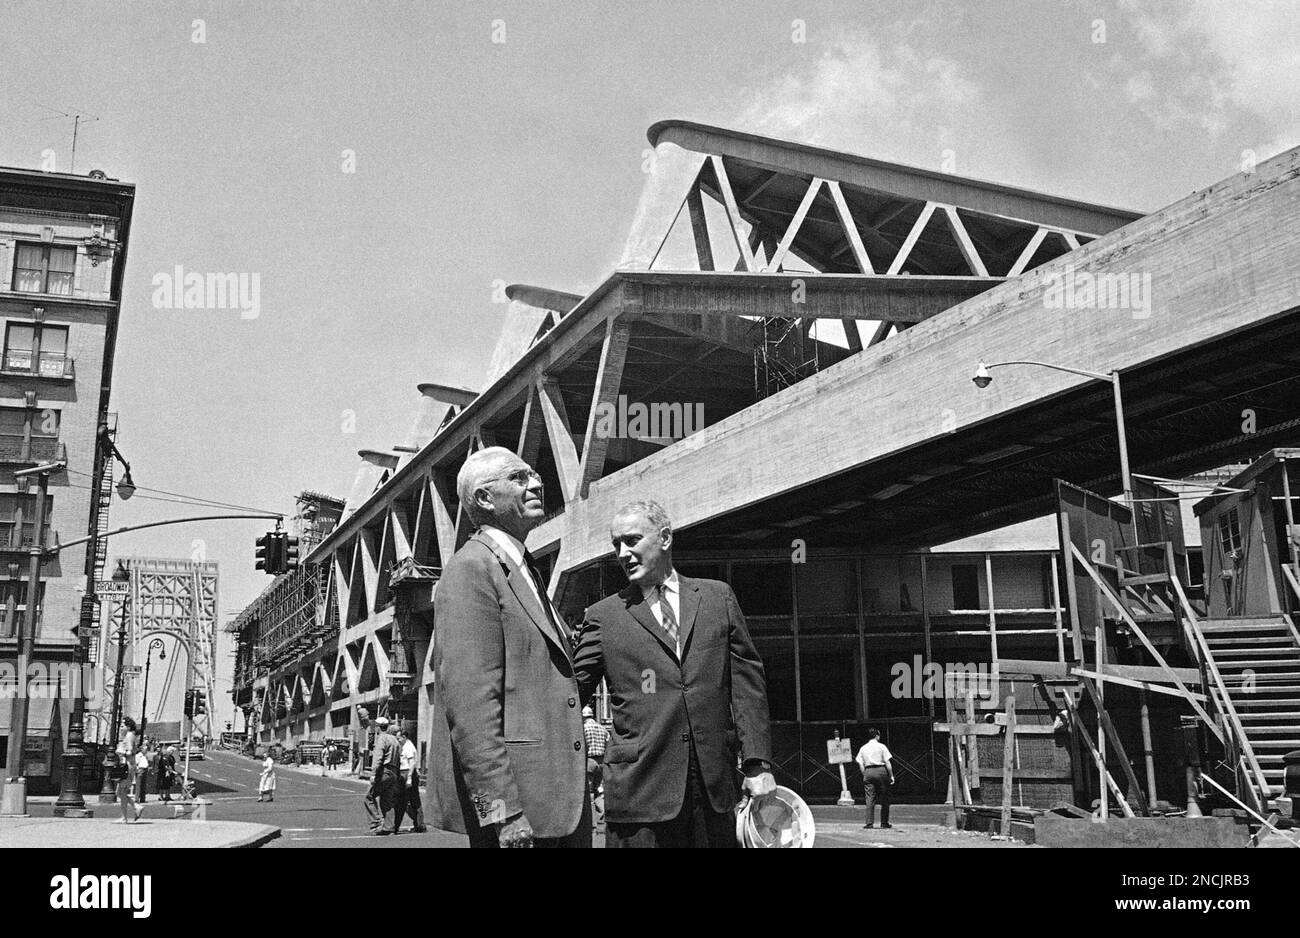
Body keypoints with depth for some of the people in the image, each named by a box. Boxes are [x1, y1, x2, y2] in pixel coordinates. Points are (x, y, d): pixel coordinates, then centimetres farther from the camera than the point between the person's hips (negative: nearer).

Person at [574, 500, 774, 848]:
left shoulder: (718, 597, 10)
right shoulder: (604, 616, 5)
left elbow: (747, 680, 8)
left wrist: (757, 763, 1)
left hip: (714, 785, 2)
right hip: (640, 789, -2)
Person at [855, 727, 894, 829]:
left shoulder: (863, 748, 10)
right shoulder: (881, 746, 1)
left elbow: (861, 765, 6)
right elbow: (887, 762, -4)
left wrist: (865, 776, 10)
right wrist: (891, 776, 0)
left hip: (868, 772, 3)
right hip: (881, 771, -3)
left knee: (870, 799, 1)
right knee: (884, 798, 8)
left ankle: (869, 823, -6)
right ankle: (884, 822, 11)